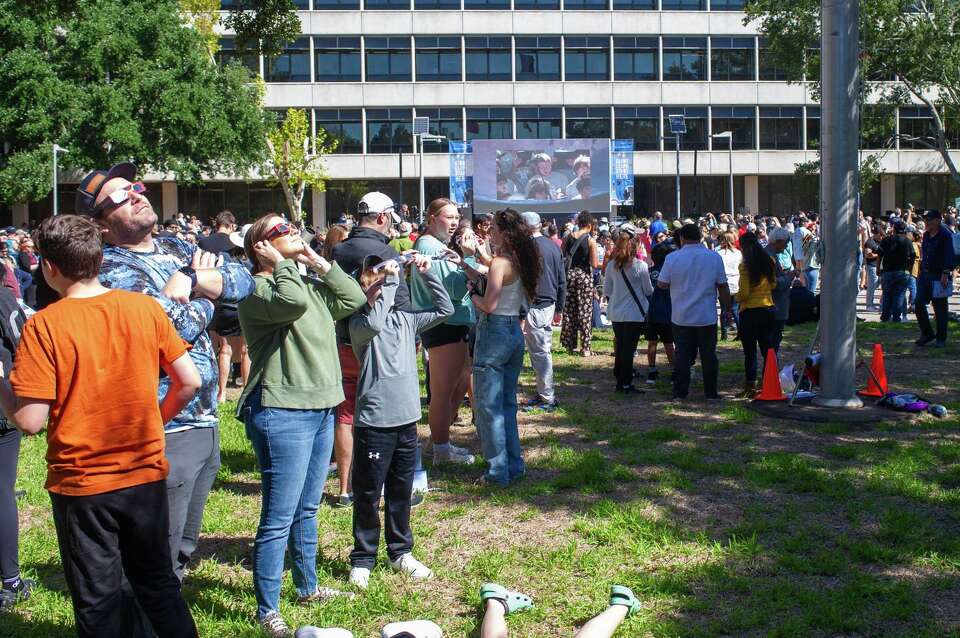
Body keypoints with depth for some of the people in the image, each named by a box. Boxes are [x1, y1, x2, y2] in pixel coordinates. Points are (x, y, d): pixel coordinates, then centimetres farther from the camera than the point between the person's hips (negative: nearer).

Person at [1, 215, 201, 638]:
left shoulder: (44, 325, -16)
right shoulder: (145, 308, -5)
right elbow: (189, 382, -1)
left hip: (80, 483, -3)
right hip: (146, 475, 3)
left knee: (98, 601, 13)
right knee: (158, 583, 21)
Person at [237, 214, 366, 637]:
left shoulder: (309, 281, 14)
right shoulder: (256, 289, -11)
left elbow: (354, 300, 9)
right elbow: (292, 302, -29)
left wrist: (317, 261, 6)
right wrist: (280, 263, -13)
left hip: (321, 409, 8)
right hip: (282, 413, -8)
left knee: (307, 510, 21)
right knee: (279, 519, -4)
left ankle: (307, 587, 36)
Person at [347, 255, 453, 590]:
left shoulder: (405, 318, 8)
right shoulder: (360, 323, -9)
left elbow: (445, 309, 10)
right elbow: (374, 324, -32)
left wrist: (427, 273, 2)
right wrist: (390, 280, -25)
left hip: (406, 419, 6)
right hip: (373, 422, -6)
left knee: (401, 491, 17)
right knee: (368, 494, 5)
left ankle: (401, 552, 31)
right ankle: (362, 559, 18)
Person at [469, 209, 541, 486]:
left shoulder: (500, 262, -16)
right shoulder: (521, 262, 9)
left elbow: (488, 305, -21)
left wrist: (472, 292, -2)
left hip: (494, 331, -9)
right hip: (515, 331, 9)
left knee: (488, 405, 0)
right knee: (507, 403, 16)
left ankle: (499, 471, 4)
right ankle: (514, 465, 21)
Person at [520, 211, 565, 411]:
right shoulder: (554, 246, 11)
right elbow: (562, 281, 15)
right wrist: (559, 309, 21)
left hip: (534, 306, -8)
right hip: (550, 305, 8)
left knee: (539, 353, -3)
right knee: (545, 351, 14)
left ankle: (547, 398, 0)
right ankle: (544, 393, 21)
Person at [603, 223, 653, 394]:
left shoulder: (612, 265, -2)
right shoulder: (640, 266, -15)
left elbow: (606, 290, 6)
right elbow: (649, 291, -4)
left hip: (616, 312, 4)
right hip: (635, 313, -4)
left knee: (619, 347, 15)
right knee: (629, 349, 1)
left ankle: (619, 381, 22)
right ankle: (626, 384, 4)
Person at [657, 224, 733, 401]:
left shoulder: (672, 258, -7)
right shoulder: (714, 257, -4)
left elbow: (662, 284, -2)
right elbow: (722, 286, 0)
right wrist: (727, 308, 11)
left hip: (681, 317, 0)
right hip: (707, 317, 0)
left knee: (683, 355, 7)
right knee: (708, 355, 9)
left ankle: (680, 391, 8)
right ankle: (711, 393, 13)